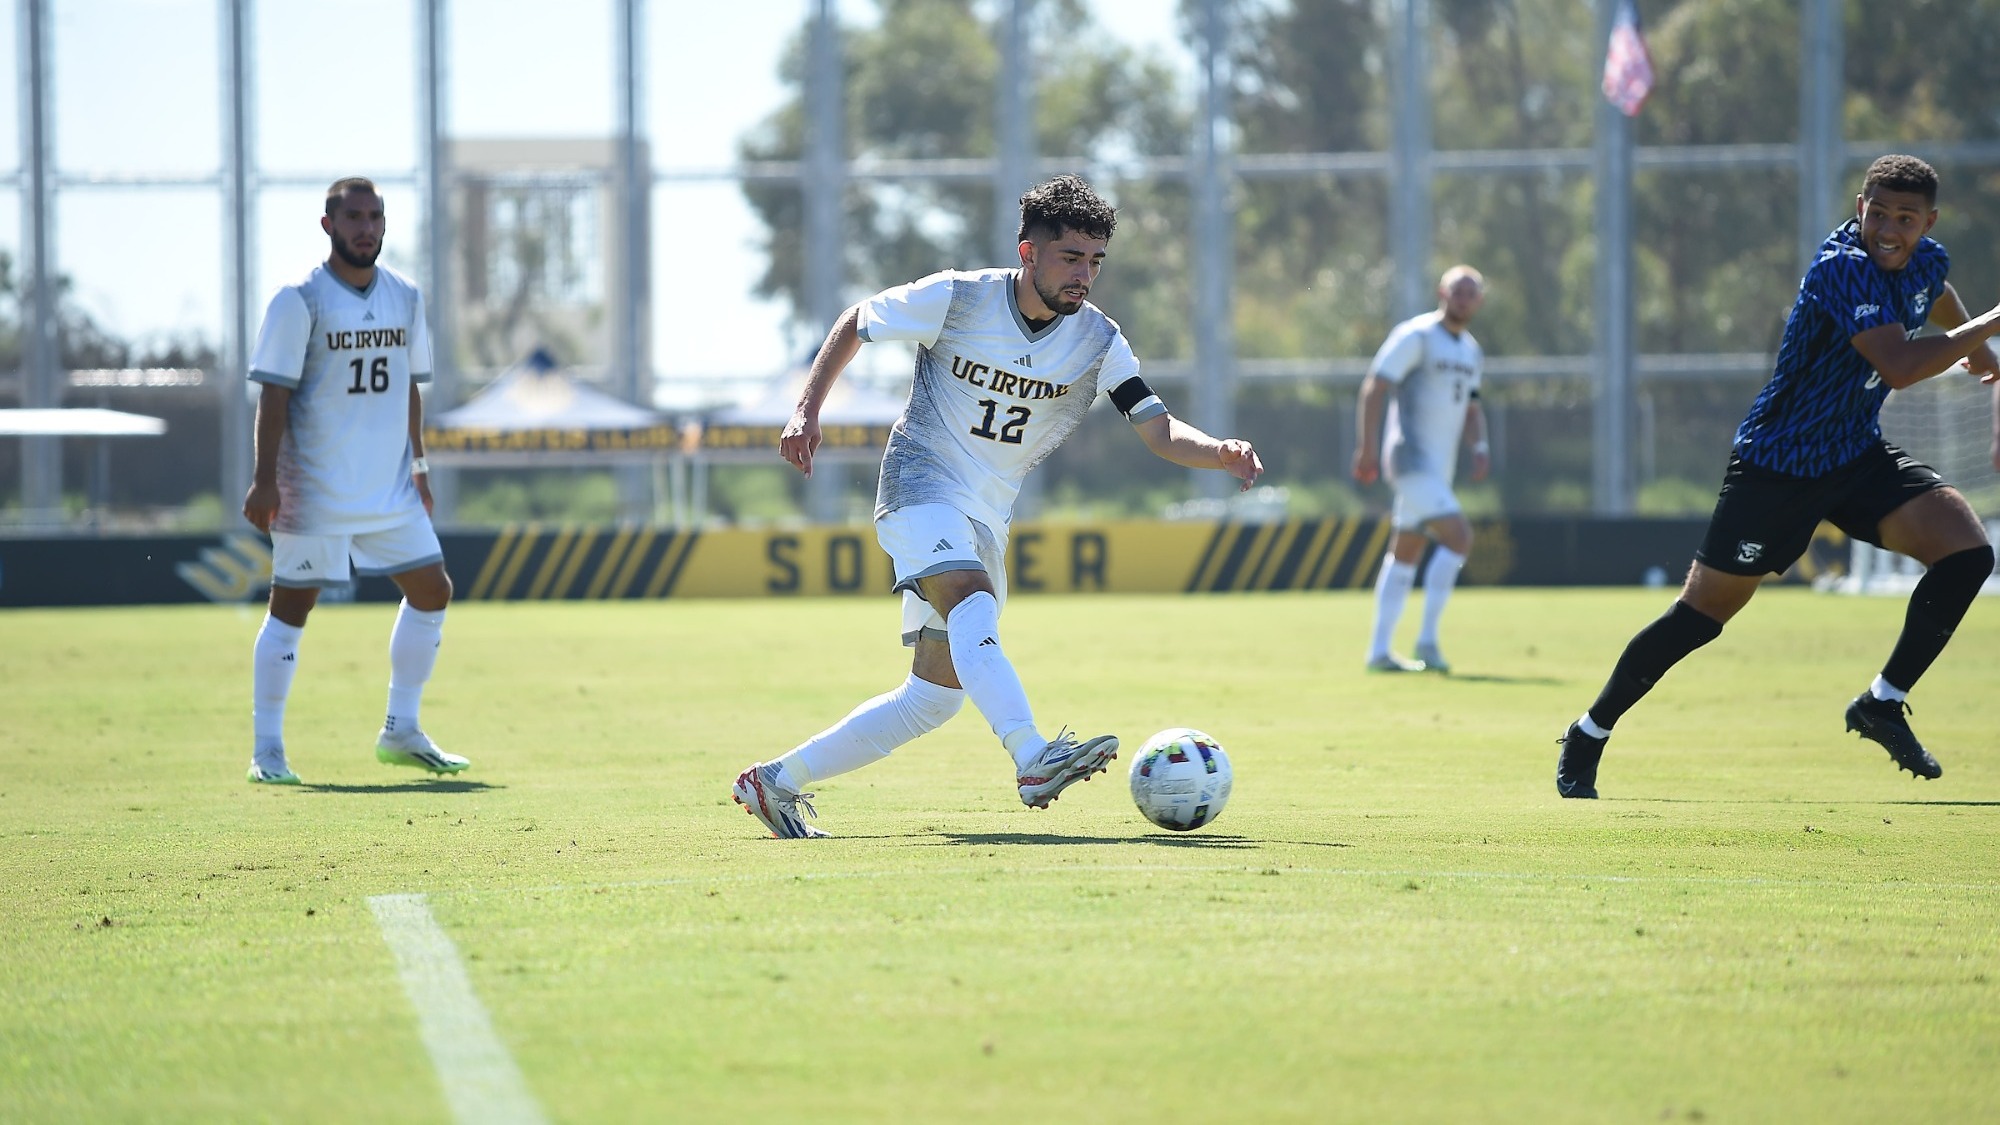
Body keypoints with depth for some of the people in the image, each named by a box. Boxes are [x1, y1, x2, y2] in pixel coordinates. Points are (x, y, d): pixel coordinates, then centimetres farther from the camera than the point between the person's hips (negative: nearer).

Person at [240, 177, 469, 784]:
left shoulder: (404, 297, 9)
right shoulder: (300, 300, -10)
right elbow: (273, 393, -12)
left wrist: (418, 466, 14)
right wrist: (265, 480, -17)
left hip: (390, 486, 6)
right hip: (314, 491, -6)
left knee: (432, 590, 6)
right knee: (292, 605, -4)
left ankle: (401, 732, 18)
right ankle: (266, 750, 1)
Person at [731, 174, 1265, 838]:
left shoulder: (1097, 341, -2)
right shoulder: (956, 298, -11)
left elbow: (1158, 429, -10)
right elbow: (855, 324, 4)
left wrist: (1221, 453, -30)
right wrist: (808, 409, -5)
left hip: (988, 519, 6)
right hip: (922, 485, -6)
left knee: (935, 697, 6)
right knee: (973, 605, -35)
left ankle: (777, 782, 18)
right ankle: (1034, 760, -55)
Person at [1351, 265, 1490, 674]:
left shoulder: (1471, 352, 16)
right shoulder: (1416, 337, -10)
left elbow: (1471, 408, 26)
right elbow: (1374, 388, -14)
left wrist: (1479, 447, 7)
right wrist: (1368, 447, -20)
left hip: (1439, 468, 9)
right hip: (1413, 462, -9)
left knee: (1405, 554, 11)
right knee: (1459, 537, -19)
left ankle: (1378, 651, 16)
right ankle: (1427, 640, -14)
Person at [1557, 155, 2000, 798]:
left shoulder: (1926, 264, -1)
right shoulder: (1842, 267, -27)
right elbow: (1900, 366, -39)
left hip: (1858, 457, 7)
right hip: (1775, 467, -7)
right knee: (1701, 616, 0)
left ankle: (1883, 704, -2)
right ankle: (1588, 736, 17)